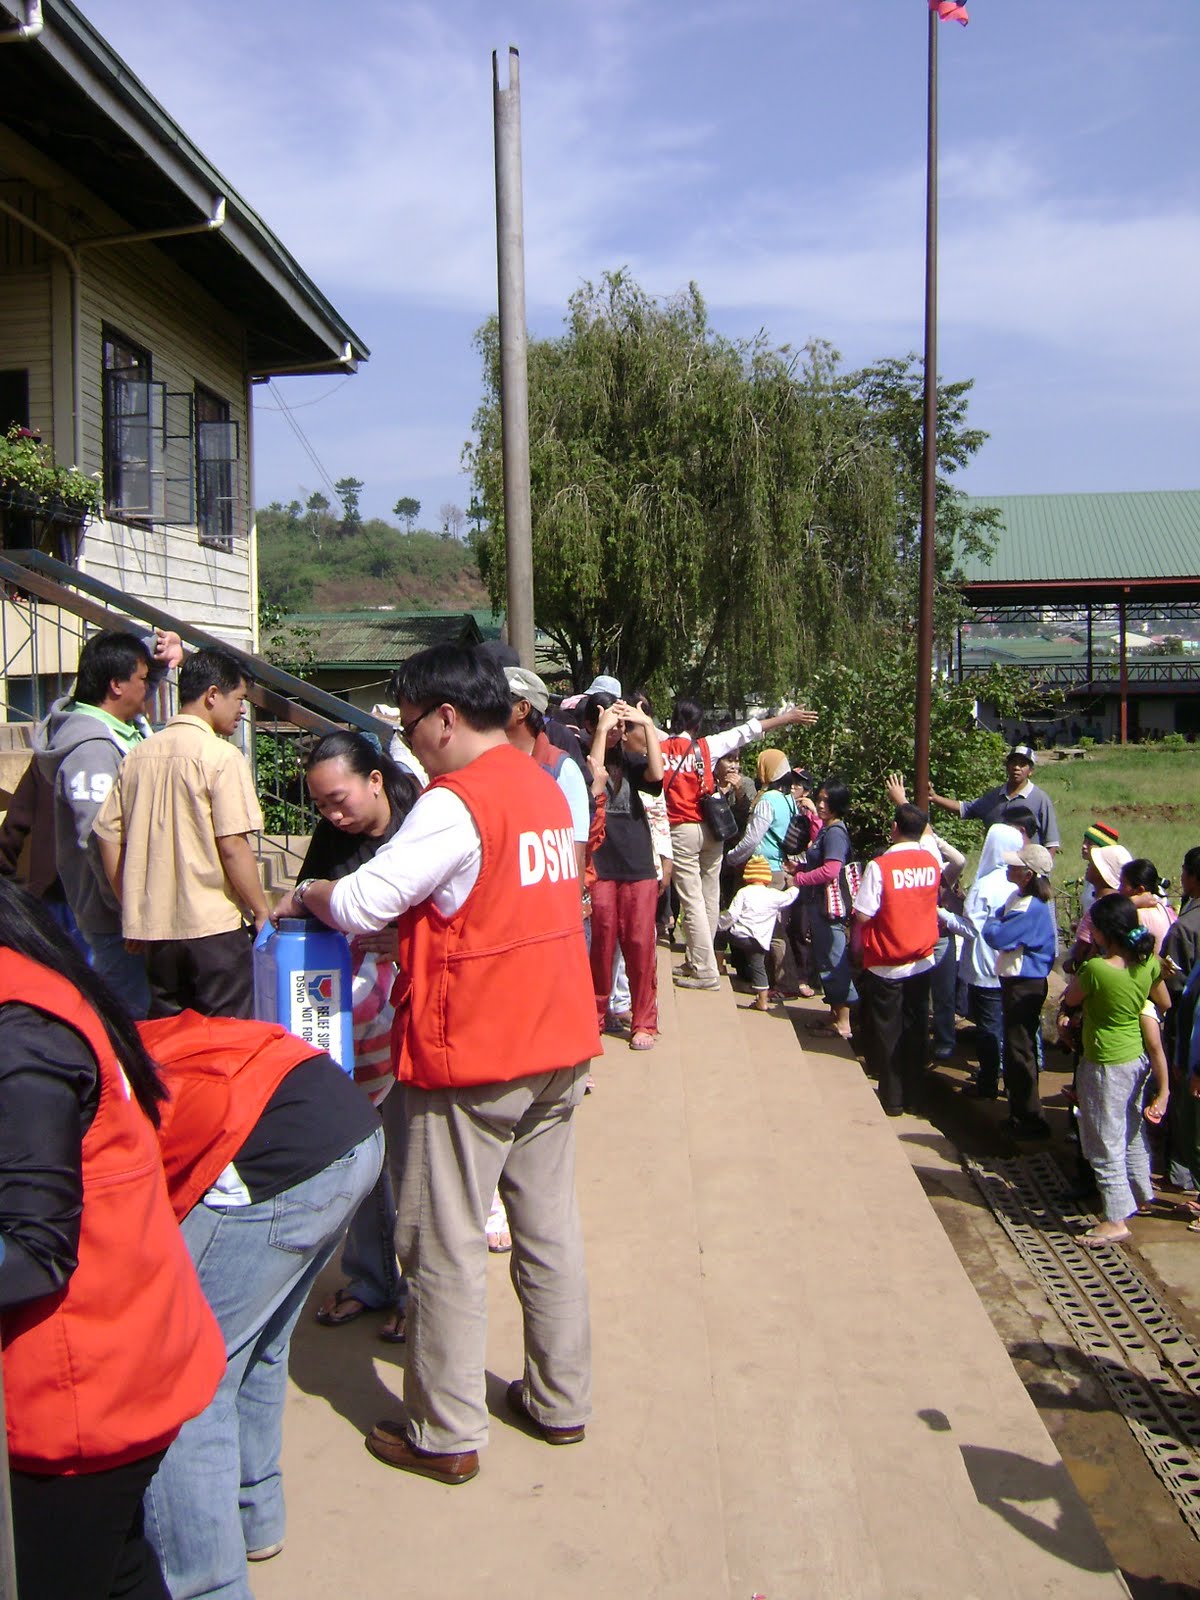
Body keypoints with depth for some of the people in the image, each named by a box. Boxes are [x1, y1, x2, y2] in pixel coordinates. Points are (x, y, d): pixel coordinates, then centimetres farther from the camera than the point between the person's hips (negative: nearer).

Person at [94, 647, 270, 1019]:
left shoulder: (139, 755, 8)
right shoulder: (222, 756, -10)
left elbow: (109, 838, 8)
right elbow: (232, 847, -15)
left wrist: (133, 908, 16)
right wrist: (263, 912, -6)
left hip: (153, 927, 6)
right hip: (212, 926, -6)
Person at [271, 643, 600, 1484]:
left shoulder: (455, 804, -18)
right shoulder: (547, 790, 8)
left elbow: (359, 903, -19)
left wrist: (303, 895, 1)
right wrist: (405, 926, 14)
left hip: (470, 1058, -8)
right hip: (557, 1044, 8)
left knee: (447, 1243, 6)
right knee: (550, 1226, 16)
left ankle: (446, 1433, 18)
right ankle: (561, 1400, 29)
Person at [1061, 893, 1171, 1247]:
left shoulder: (1096, 969, -26)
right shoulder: (1148, 962, -6)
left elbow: (1070, 999, -7)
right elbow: (1165, 1004, 11)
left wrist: (1075, 975, 9)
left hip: (1105, 1065, -7)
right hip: (1138, 1059, 7)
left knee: (1106, 1144, 4)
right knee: (1133, 1133, 24)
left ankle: (1117, 1220, 10)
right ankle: (1142, 1194, 41)